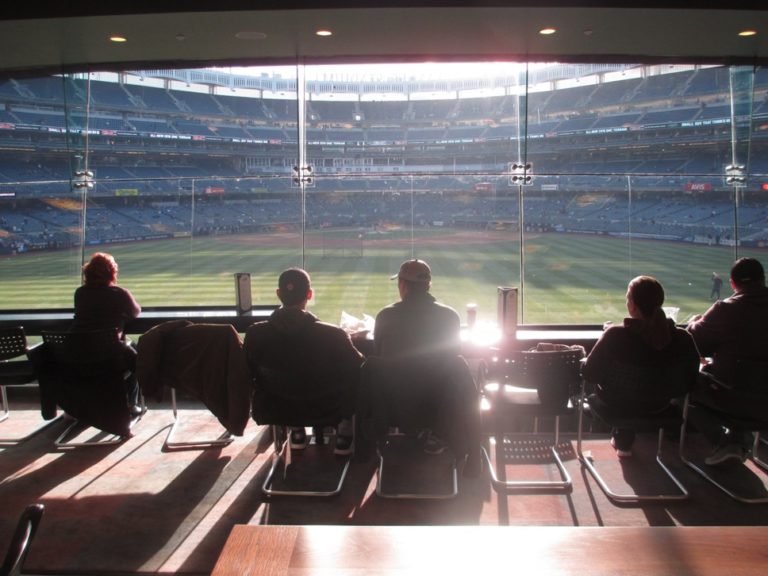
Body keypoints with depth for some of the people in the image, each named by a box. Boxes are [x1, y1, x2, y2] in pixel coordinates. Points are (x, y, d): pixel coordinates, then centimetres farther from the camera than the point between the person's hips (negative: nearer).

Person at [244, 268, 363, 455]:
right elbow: (358, 369, -12)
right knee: (356, 378, 22)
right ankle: (344, 436, 29)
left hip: (275, 411, 3)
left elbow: (250, 375, -2)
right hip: (327, 409, -2)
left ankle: (297, 433, 37)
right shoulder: (333, 335, -28)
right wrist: (348, 341, 9)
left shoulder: (255, 334, -20)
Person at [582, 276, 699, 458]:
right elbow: (688, 380, -5)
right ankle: (624, 442, 48)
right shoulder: (682, 339, -20)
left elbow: (589, 373, -18)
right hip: (657, 408, 3)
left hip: (616, 408, -3)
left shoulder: (615, 336, -30)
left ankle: (622, 441, 43)